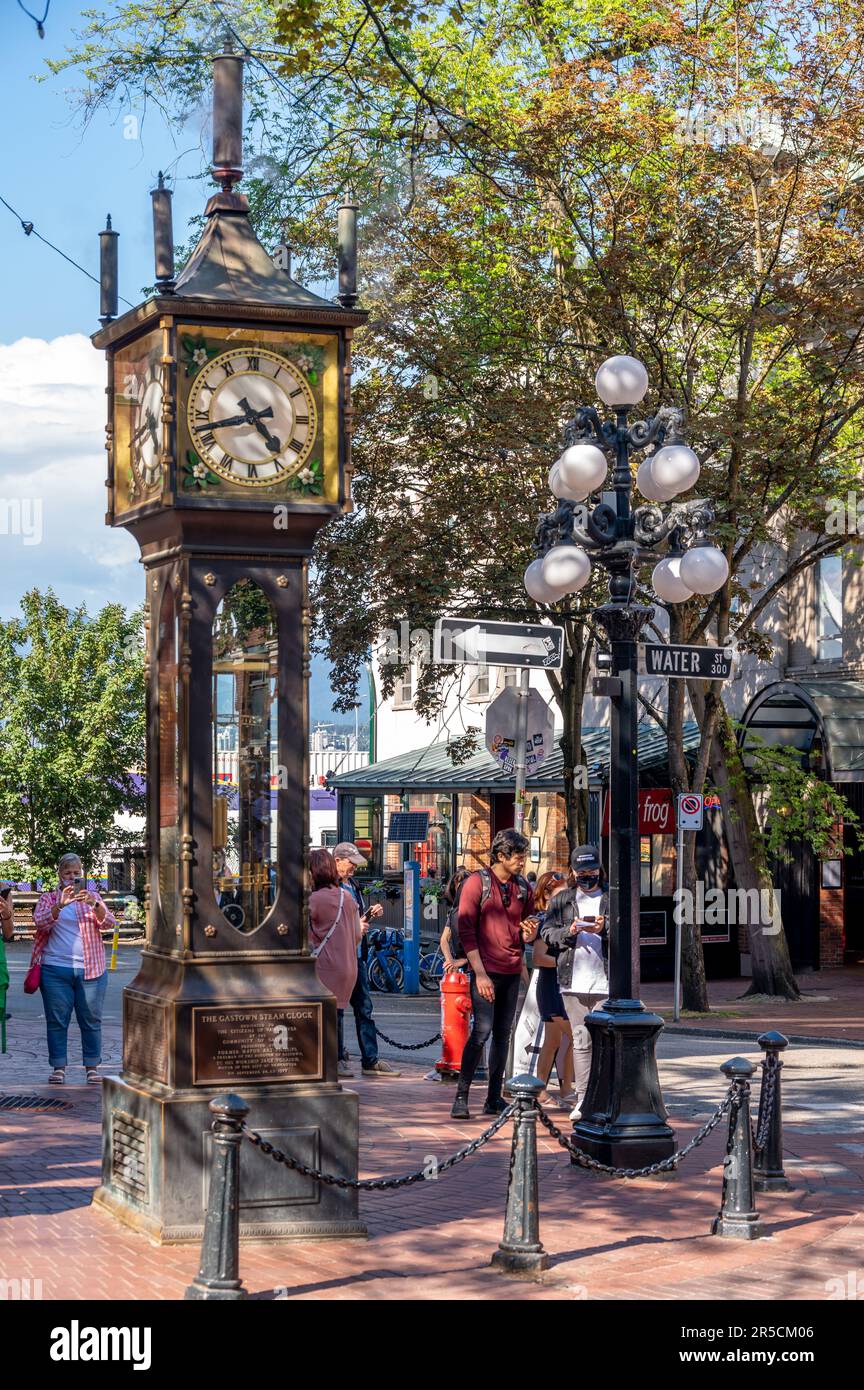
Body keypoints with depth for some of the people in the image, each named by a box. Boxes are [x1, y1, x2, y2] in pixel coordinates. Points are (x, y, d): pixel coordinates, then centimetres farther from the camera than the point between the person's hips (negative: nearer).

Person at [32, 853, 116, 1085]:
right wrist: (60, 905, -28)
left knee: (91, 1020, 2)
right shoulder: (49, 899, 7)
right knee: (57, 1020, 1)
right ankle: (58, 1067, 8)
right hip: (56, 969, -1)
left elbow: (108, 922, -5)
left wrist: (95, 905, -25)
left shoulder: (92, 897, 10)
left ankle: (92, 1067, 9)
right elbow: (40, 922, -10)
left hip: (90, 970, 1)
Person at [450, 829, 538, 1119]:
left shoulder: (523, 887, 12)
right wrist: (480, 973, -13)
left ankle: (494, 1098, 11)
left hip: (512, 971, 6)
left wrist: (530, 932, -5)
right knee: (482, 1030, -13)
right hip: (486, 970, -6)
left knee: (502, 1035, 6)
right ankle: (461, 1097, -7)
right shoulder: (477, 882, -5)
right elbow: (465, 929, -7)